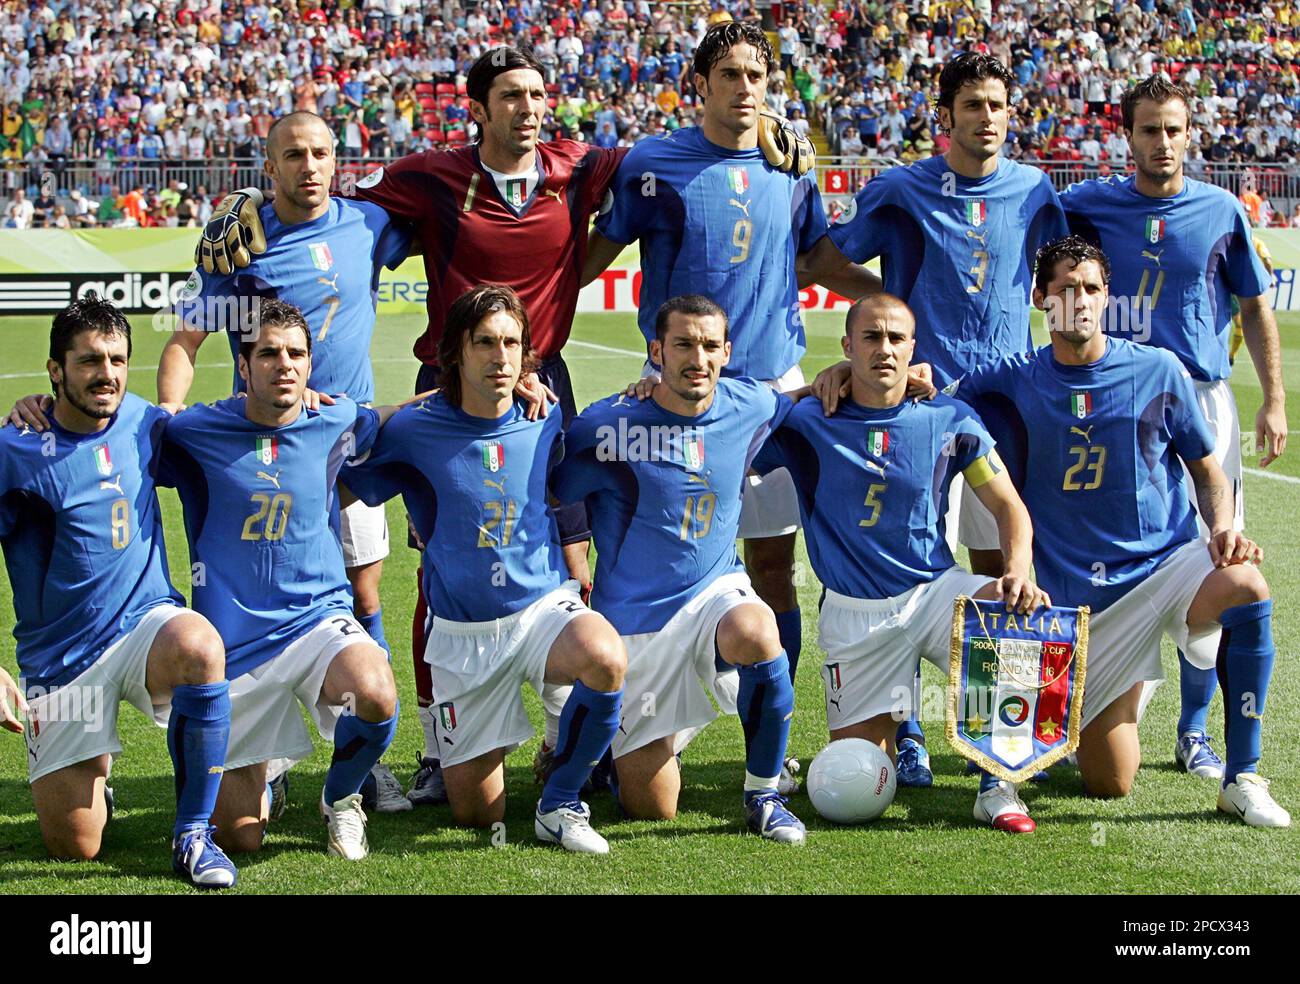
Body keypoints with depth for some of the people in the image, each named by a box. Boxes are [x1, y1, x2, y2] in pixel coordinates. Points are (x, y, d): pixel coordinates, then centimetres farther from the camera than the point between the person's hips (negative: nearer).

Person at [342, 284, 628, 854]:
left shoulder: (545, 422, -2)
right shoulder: (415, 431, -9)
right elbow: (347, 485, 2)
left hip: (543, 605, 1)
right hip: (462, 633, 0)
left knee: (605, 658, -37)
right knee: (476, 815, 2)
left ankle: (559, 804, -12)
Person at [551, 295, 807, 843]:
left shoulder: (752, 407, -2)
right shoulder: (606, 427, -13)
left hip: (717, 590, 2)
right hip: (635, 620, -2)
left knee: (755, 633, -38)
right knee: (651, 809, 0)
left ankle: (764, 795, -14)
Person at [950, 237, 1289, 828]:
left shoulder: (1159, 370, 0)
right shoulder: (1015, 381, 2)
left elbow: (1208, 471, 7)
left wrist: (1223, 530, -13)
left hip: (1169, 559, 0)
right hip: (1081, 592, 1)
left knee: (1246, 588, -37)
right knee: (1109, 785, -2)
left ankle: (1241, 778, -21)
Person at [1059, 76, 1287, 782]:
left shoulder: (1222, 211, 5)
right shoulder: (1089, 206, 3)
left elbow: (1255, 307, 11)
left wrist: (1274, 400, 5)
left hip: (1202, 401, 1)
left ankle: (1194, 729, 11)